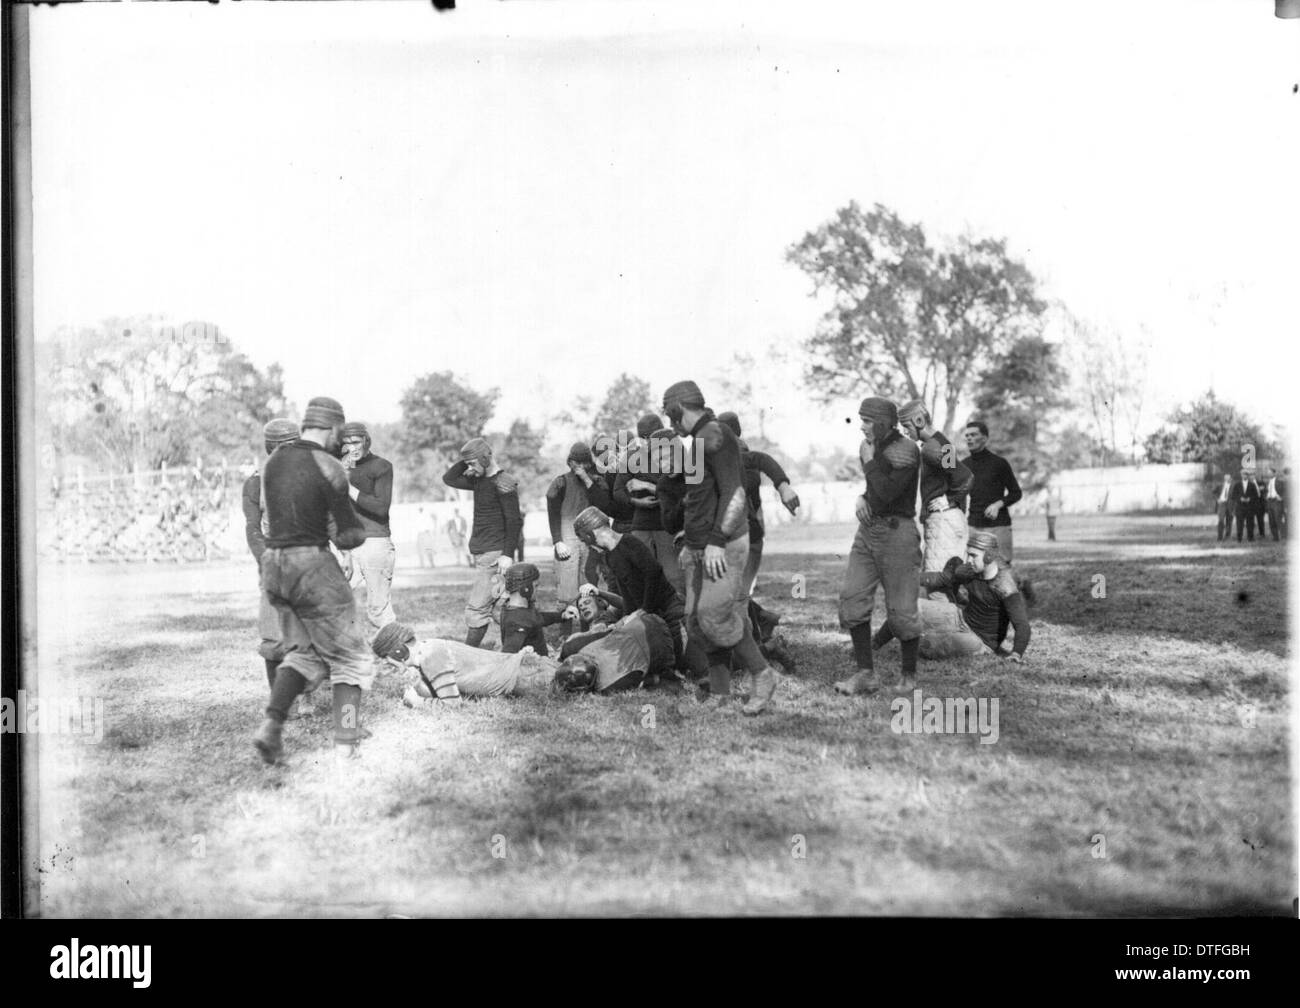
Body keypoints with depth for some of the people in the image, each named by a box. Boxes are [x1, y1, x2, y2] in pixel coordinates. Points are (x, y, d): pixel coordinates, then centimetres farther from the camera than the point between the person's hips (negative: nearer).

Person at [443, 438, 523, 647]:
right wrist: (466, 461, 8)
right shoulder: (479, 480, 14)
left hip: (493, 553, -8)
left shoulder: (503, 483, -12)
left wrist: (507, 554, -19)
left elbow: (514, 521, -15)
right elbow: (448, 478, 20)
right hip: (479, 552, 8)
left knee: (477, 607, -11)